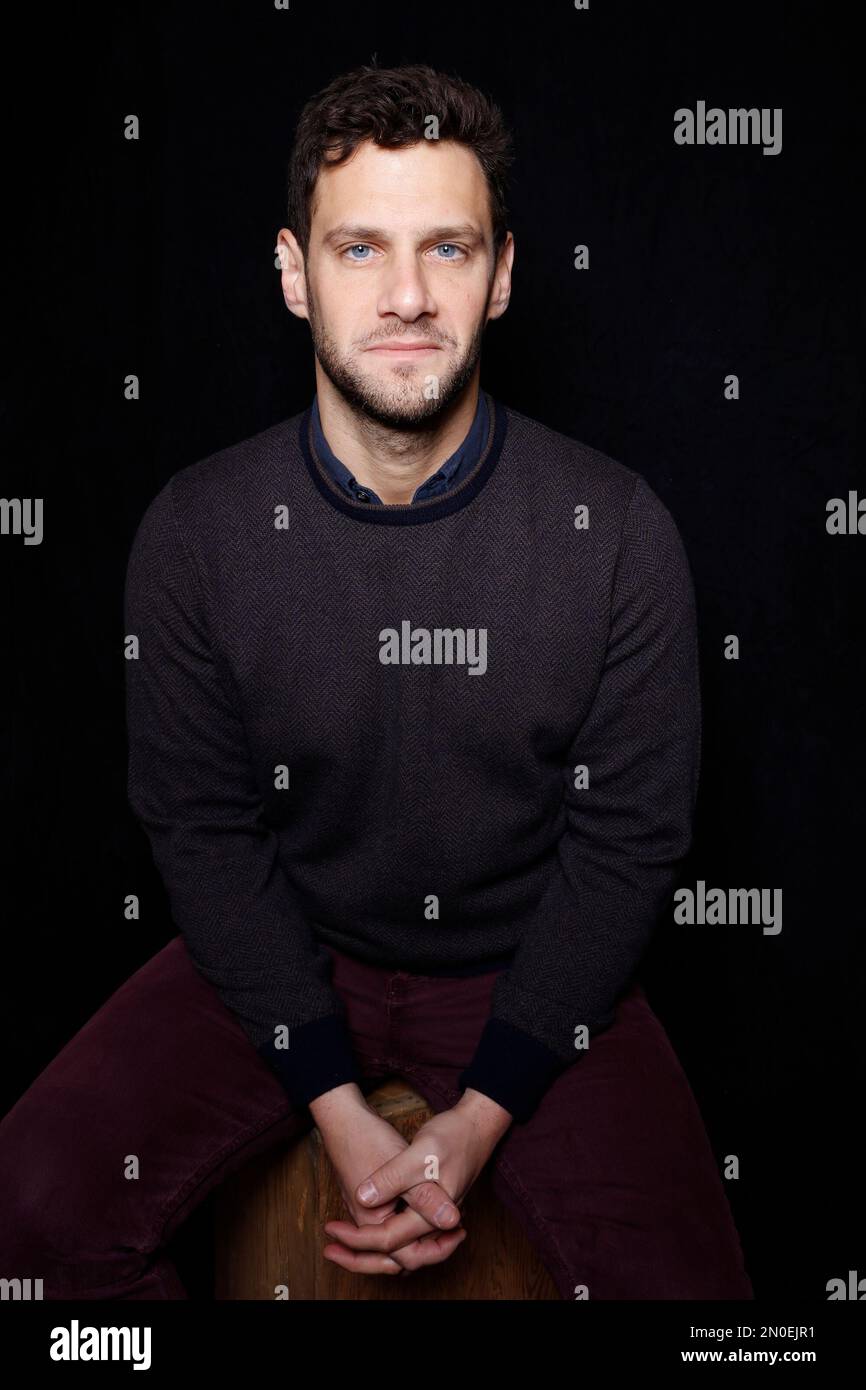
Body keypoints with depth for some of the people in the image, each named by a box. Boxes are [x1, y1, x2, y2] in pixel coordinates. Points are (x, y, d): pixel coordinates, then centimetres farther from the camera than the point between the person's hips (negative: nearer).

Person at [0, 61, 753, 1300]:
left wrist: (480, 1117, -14)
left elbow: (629, 837, -9)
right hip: (286, 959, 1)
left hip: (532, 970, 0)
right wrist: (338, 1105, -13)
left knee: (680, 1277, -17)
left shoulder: (617, 531, -13)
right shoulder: (197, 532, -11)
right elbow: (203, 826, -6)